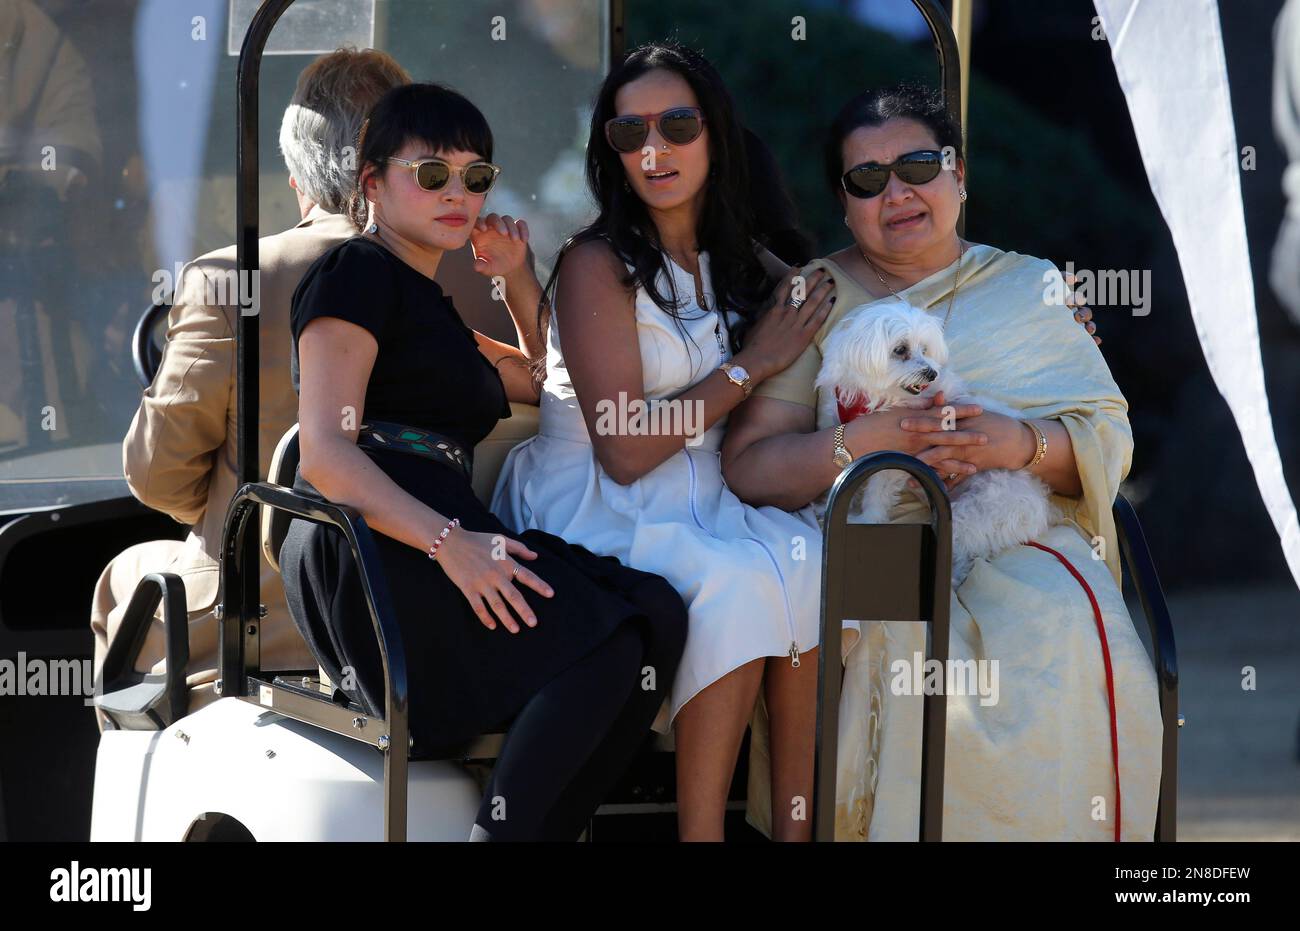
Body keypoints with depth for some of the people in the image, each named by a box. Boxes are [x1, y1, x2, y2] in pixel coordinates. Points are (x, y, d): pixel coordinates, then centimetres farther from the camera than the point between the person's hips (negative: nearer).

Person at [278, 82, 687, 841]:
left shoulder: (435, 307, 29)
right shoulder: (358, 274, 1)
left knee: (655, 614, -15)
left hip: (438, 541, 9)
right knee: (601, 647, -26)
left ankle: (544, 835, -21)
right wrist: (450, 543, -23)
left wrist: (519, 279, 26)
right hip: (370, 554, -9)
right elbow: (326, 452, -12)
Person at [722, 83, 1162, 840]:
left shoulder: (1031, 289, 18)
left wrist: (1021, 444, -13)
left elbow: (1109, 436, 9)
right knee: (912, 643, -36)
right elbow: (748, 465, 2)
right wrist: (874, 442, -15)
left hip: (1018, 538, 1)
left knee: (1072, 640, -33)